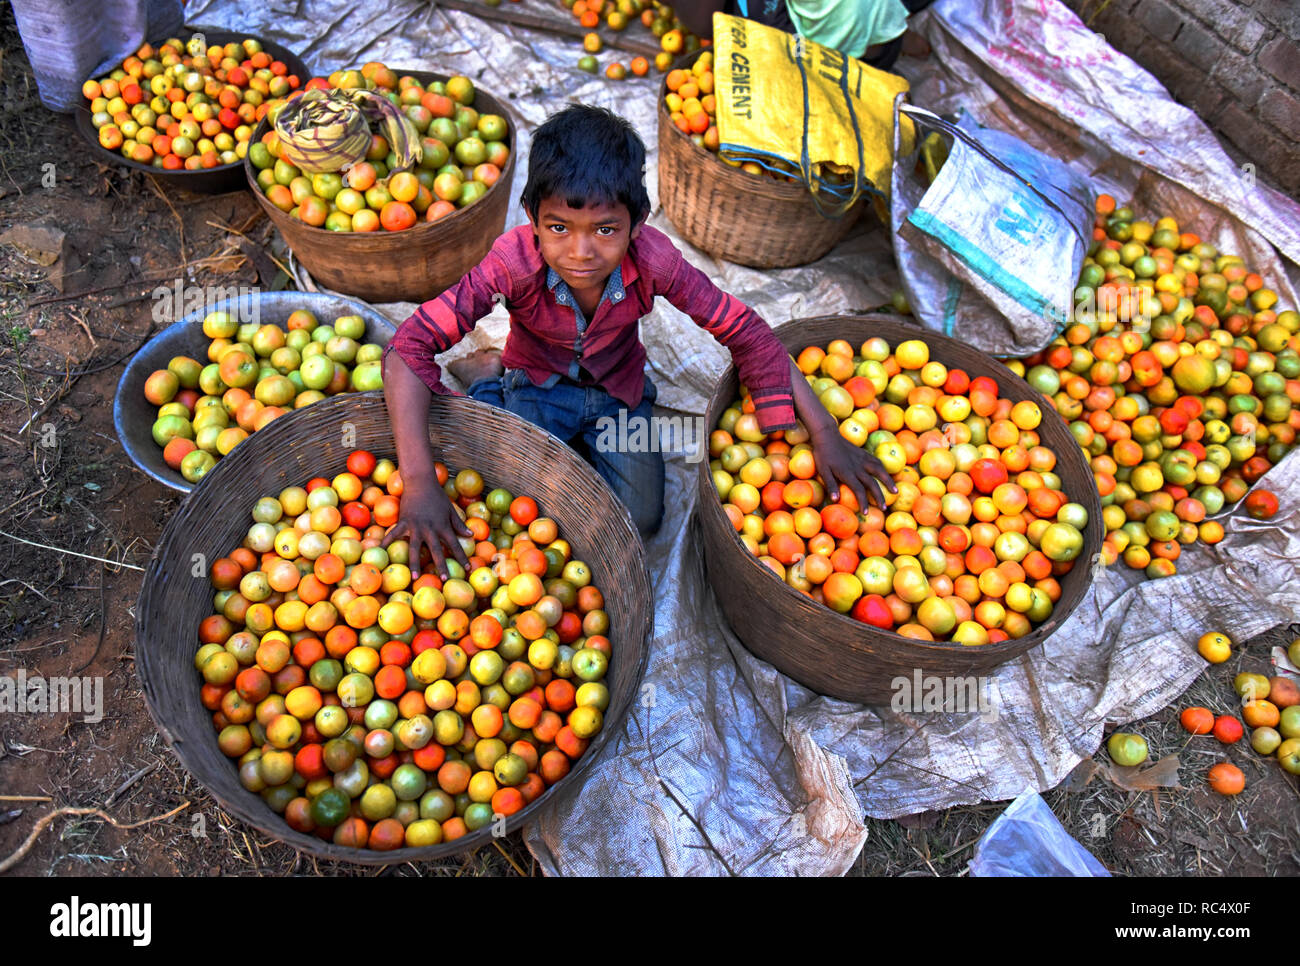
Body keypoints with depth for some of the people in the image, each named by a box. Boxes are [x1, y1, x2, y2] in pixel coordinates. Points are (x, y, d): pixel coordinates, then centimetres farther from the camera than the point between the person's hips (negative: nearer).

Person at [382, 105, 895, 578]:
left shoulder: (653, 261, -30)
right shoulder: (515, 262, -35)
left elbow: (746, 332, -22)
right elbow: (409, 347, -37)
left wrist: (824, 432, -26)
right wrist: (420, 483, -46)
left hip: (618, 390, 1)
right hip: (536, 385, -1)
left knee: (640, 519, -11)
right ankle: (485, 376, 10)